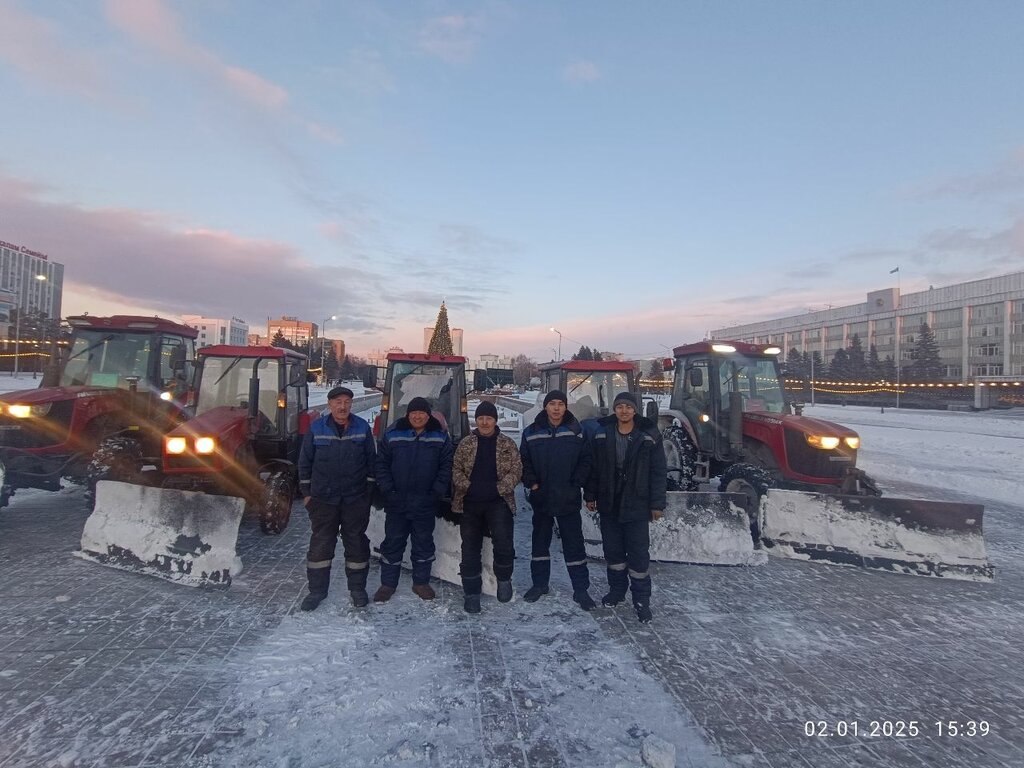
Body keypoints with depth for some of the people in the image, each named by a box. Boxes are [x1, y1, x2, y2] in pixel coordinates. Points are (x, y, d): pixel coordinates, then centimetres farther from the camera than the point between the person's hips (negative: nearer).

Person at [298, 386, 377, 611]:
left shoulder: (362, 427, 0)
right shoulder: (316, 428, -2)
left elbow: (371, 460, 5)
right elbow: (305, 461, 4)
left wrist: (369, 489, 4)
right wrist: (306, 492, 3)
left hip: (356, 499, 0)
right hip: (323, 499, 0)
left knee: (356, 543, 9)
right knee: (320, 544, 7)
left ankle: (357, 588, 23)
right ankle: (317, 590, 23)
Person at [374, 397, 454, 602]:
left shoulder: (441, 437, 0)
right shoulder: (392, 435, 0)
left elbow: (446, 466, 0)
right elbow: (382, 464, 2)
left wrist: (437, 492, -8)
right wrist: (388, 490, -6)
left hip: (425, 503, 0)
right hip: (396, 502, 0)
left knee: (424, 543, 11)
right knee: (393, 542, 8)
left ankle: (421, 582, 26)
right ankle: (388, 584, 22)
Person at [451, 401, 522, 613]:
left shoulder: (508, 444, 5)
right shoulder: (465, 444, 8)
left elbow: (516, 470, 0)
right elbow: (456, 469, 6)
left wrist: (501, 488, -13)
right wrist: (466, 486, -11)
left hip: (498, 502, -2)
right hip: (470, 503, 2)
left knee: (503, 542, -18)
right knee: (470, 548, 6)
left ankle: (504, 579, 10)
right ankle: (472, 593, 19)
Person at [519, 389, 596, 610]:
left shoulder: (576, 432, -2)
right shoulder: (531, 433, 0)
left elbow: (585, 460, 0)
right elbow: (523, 461, 4)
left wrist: (576, 484, -8)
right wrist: (532, 483, -6)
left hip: (568, 500, -1)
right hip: (541, 498, 2)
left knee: (574, 544, 4)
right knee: (540, 541, 15)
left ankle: (581, 590, 15)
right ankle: (540, 584, 30)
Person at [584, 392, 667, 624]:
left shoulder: (649, 435, -7)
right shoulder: (602, 433, 0)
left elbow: (658, 471, -4)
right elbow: (593, 466, 5)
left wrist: (657, 503, -5)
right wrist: (590, 495, 5)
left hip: (636, 505, -3)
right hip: (609, 504, 3)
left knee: (639, 553, 2)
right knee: (612, 549, 15)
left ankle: (642, 600, 16)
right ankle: (616, 590, 33)